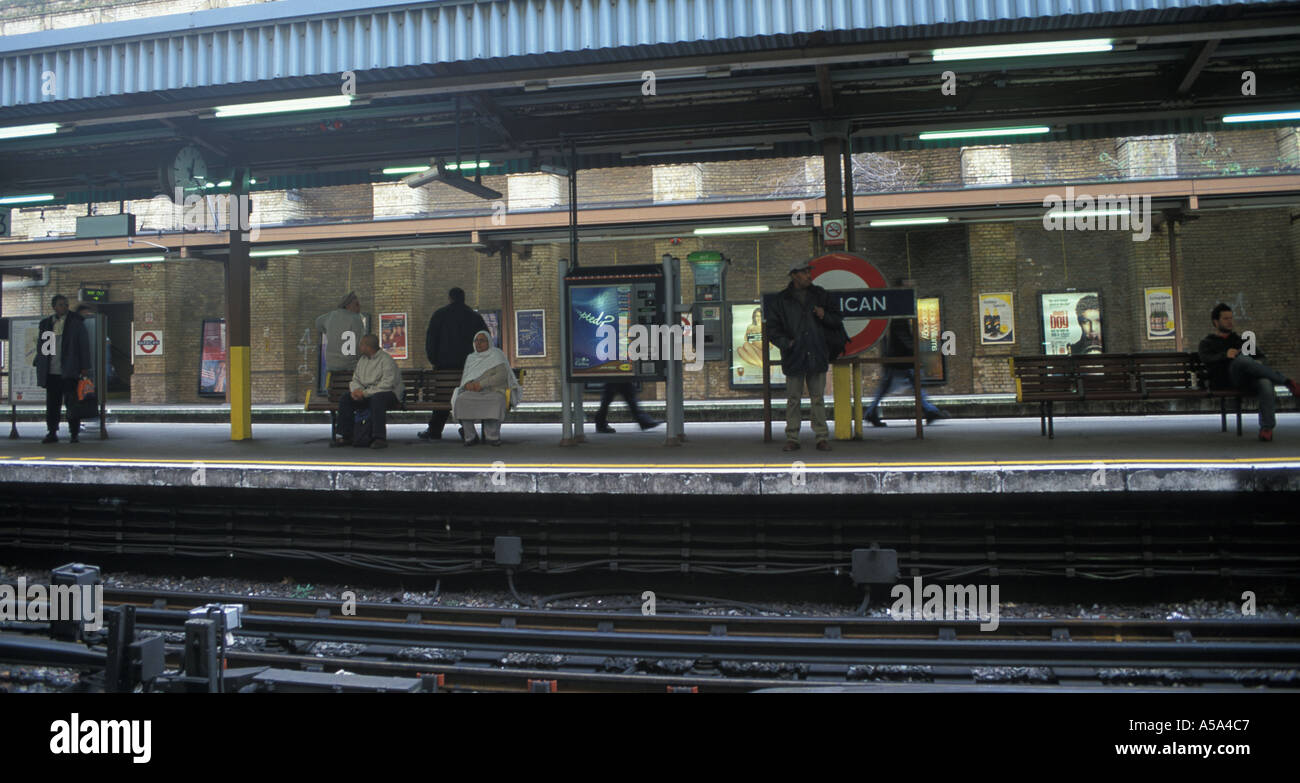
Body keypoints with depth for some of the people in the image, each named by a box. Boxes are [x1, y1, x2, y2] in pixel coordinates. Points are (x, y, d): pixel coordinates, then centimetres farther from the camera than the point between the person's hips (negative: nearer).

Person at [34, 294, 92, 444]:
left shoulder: (76, 322, 4)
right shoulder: (45, 324, 13)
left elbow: (84, 345, 1)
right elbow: (40, 346, 17)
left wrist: (85, 367, -5)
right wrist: (39, 367, 11)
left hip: (69, 371, -3)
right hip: (51, 372, 3)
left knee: (71, 403, -3)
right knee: (52, 404, 7)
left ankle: (74, 434, 2)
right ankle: (52, 433, 14)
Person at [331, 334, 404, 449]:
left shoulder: (386, 360, -11)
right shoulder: (362, 360, 15)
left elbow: (386, 385, -21)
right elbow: (355, 379, 15)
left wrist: (365, 392, -22)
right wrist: (355, 389, -10)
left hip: (389, 394, -8)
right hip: (366, 395, 8)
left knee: (376, 398, -39)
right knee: (345, 399, -12)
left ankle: (380, 438, -40)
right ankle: (345, 436, -10)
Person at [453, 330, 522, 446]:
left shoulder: (497, 355, 1)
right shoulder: (471, 359, 18)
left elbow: (502, 376, -12)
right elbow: (464, 379, 14)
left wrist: (481, 384, -19)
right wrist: (468, 384, -12)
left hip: (494, 393, -4)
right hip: (474, 394, 4)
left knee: (496, 402, -40)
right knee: (461, 400, -31)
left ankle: (492, 436, -27)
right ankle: (470, 436, -23)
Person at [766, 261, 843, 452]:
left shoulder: (820, 295, 11)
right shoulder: (782, 300, 5)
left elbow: (837, 321, 15)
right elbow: (772, 328, 7)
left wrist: (825, 316, -6)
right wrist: (785, 343, -9)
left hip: (817, 355, 1)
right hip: (794, 357, -1)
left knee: (818, 399, 3)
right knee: (793, 399, 1)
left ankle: (822, 438, 9)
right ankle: (792, 438, 9)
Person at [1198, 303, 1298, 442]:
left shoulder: (1241, 340, 35)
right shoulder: (1206, 343, 21)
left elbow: (1261, 356, 25)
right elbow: (1207, 359, -3)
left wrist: (1259, 363, 0)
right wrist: (1225, 355, -23)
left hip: (1251, 380, 3)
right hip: (1229, 381, -3)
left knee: (1265, 382, -36)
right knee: (1242, 359, -37)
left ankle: (1266, 427, -34)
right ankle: (1286, 382, -29)